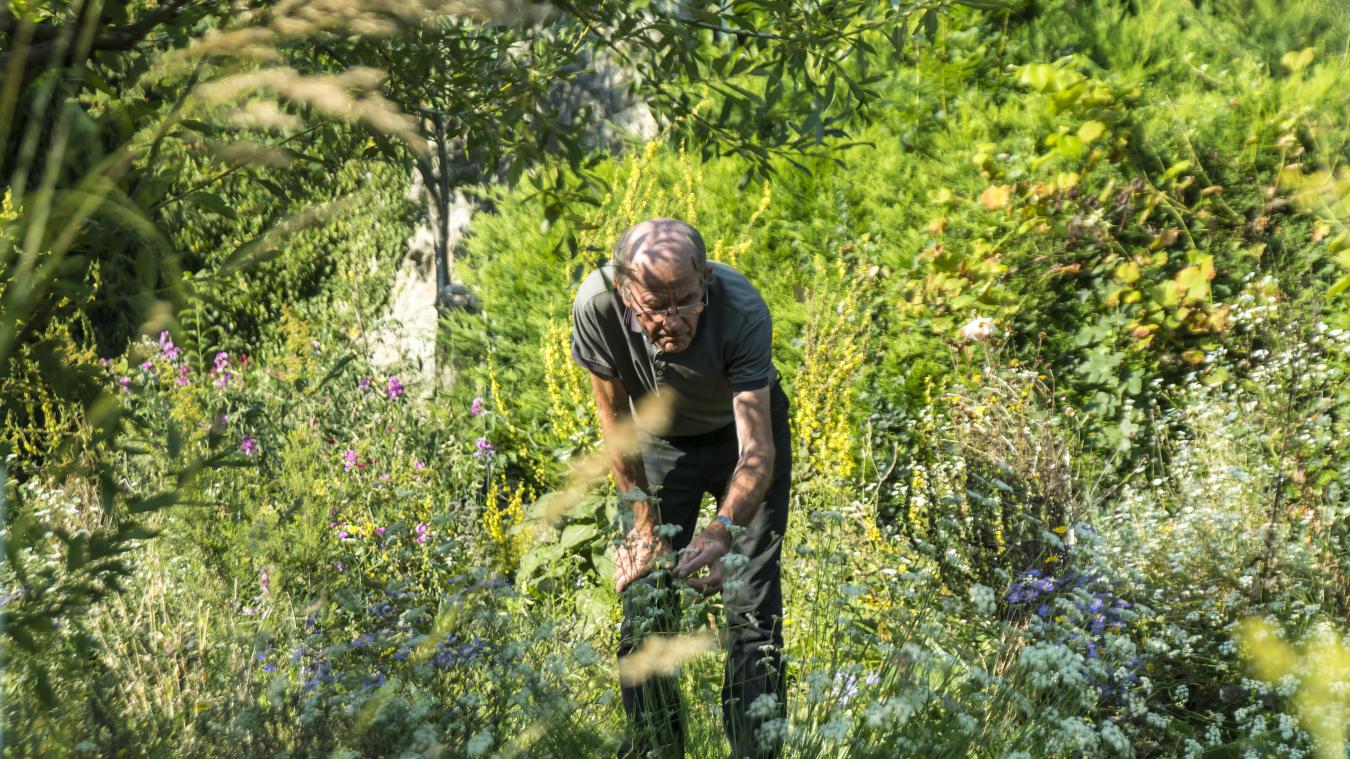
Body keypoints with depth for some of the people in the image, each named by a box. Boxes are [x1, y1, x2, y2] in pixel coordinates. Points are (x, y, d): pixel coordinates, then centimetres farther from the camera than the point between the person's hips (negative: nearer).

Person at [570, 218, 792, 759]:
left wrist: (724, 530, -59)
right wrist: (644, 521, -10)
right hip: (660, 441, 2)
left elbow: (758, 449, -41)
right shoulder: (597, 306, -32)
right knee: (644, 605, -3)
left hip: (744, 430, -2)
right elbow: (615, 415, -14)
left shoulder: (743, 310, -38)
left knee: (753, 611, -8)